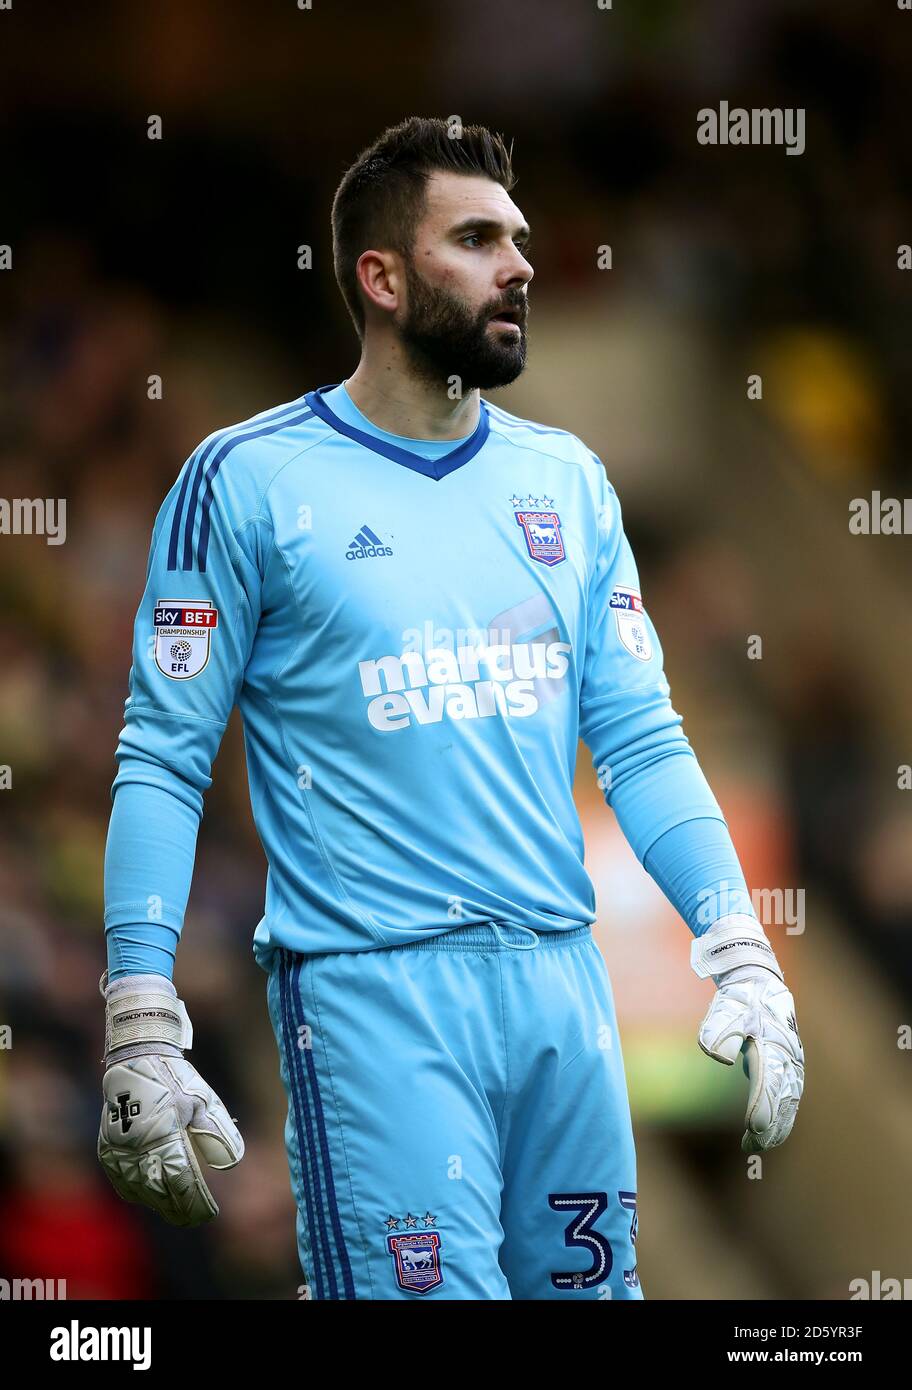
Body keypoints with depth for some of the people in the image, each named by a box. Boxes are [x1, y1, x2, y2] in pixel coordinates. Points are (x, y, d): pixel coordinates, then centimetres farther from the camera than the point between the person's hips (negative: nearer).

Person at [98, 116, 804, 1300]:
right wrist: (141, 1034, -11)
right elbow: (164, 761, -4)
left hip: (564, 980, 5)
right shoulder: (248, 480, -2)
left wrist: (744, 957, 0)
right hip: (372, 991, -5)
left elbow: (643, 743, 12)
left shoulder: (568, 481, 13)